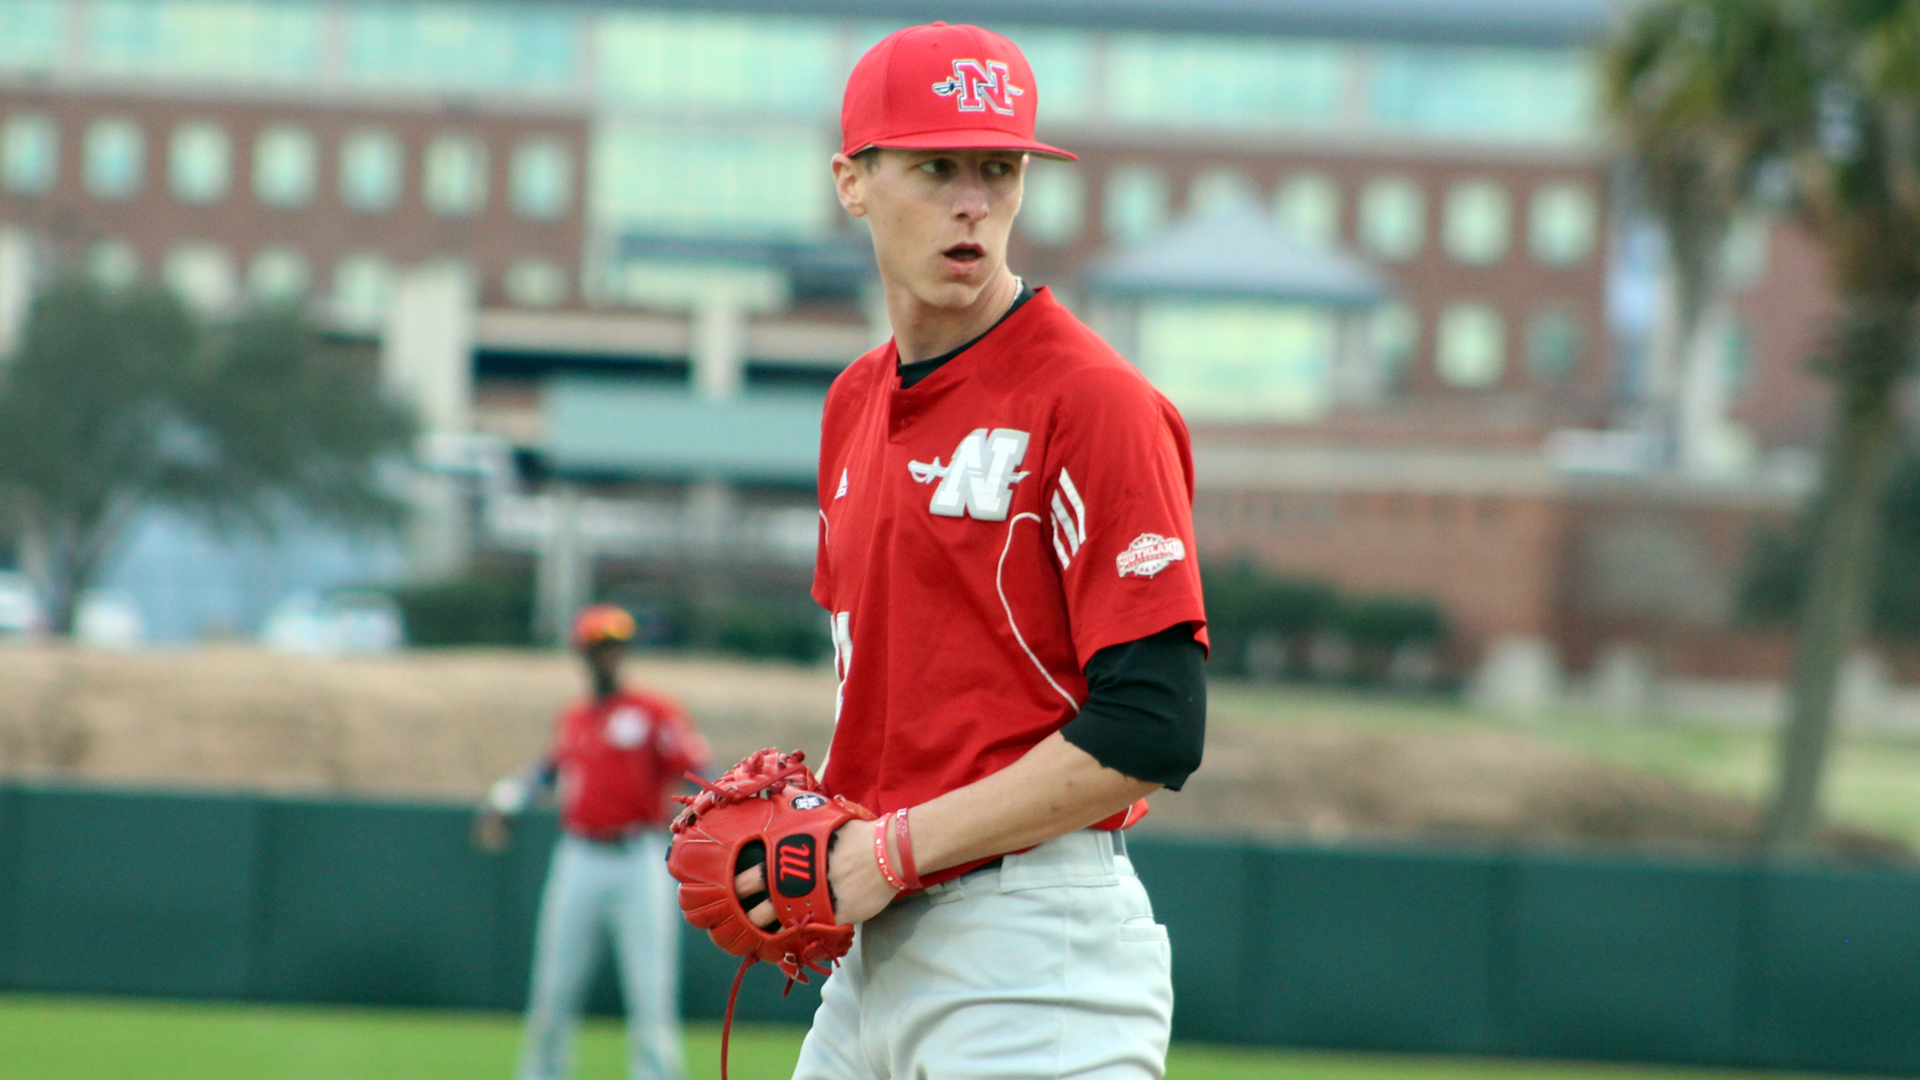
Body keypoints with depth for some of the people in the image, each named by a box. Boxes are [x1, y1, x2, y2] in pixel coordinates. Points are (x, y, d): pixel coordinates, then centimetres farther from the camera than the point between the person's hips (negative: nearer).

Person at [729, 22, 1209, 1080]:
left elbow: (1151, 733, -17)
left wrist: (894, 851, -15)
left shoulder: (1097, 402, -11)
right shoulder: (854, 403, 14)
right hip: (872, 948, 8)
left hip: (1034, 963, -8)